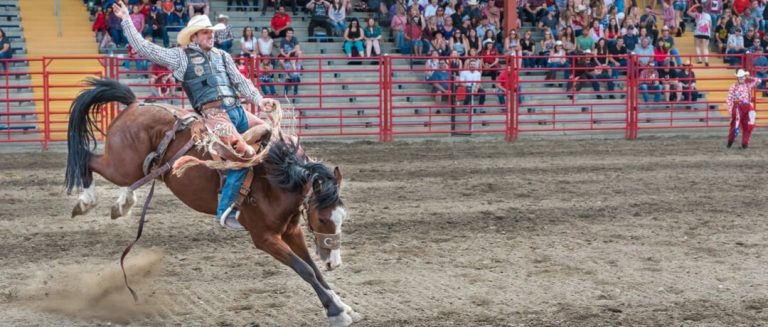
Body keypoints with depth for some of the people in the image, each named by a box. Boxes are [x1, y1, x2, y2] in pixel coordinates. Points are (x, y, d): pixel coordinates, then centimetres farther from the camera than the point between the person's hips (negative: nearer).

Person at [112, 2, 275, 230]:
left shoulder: (222, 56, 23)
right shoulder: (181, 57, 7)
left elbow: (241, 82, 21)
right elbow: (144, 48, 5)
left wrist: (258, 99, 4)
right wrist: (126, 20, 5)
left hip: (237, 110, 7)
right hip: (214, 114, -7)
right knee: (246, 153, -24)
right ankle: (225, 211, -22)